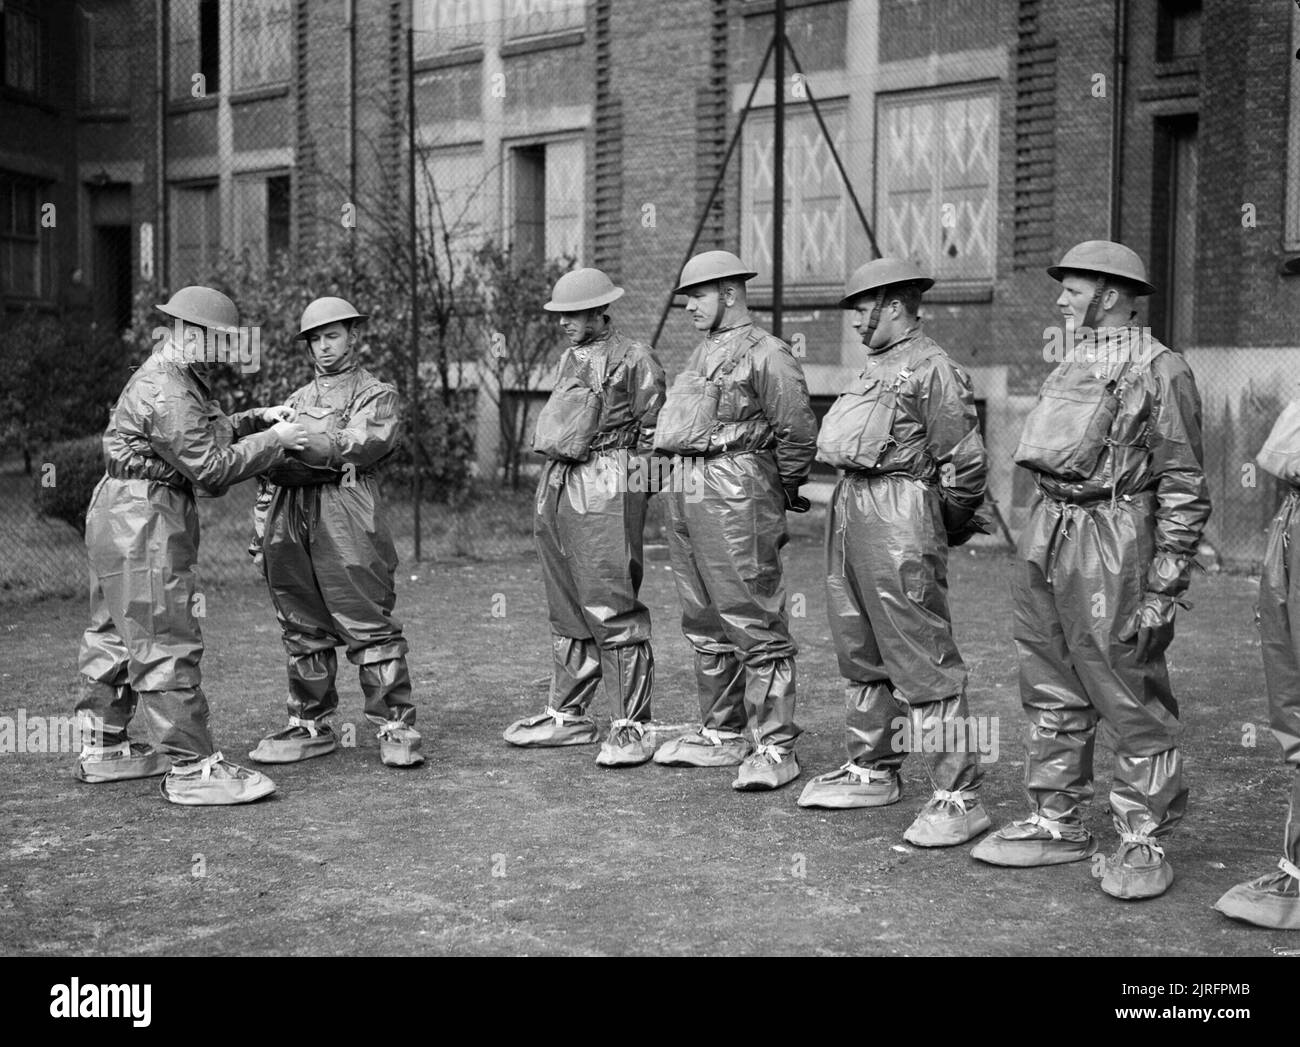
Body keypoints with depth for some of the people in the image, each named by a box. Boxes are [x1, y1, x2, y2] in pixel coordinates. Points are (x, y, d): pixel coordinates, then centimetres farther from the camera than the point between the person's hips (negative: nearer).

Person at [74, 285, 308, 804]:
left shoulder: (176, 377, 16)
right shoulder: (165, 392, -18)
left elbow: (206, 433, 21)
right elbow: (211, 467, -20)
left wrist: (257, 418, 8)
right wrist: (273, 440, -13)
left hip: (123, 516, 12)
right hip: (142, 520, -12)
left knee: (115, 633, 16)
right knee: (166, 643, -11)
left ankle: (104, 747, 26)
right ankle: (192, 767, -10)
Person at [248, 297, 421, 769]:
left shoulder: (377, 395, 7)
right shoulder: (298, 398, 24)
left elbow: (353, 449, -9)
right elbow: (274, 462, 16)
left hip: (348, 522, -6)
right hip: (291, 522, 6)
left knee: (369, 625, -7)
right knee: (302, 628, 9)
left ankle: (395, 726, -3)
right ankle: (310, 725, 19)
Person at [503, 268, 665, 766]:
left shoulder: (634, 360, -4)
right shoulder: (569, 360, 19)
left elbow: (652, 430, -3)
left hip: (608, 488, -8)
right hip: (556, 487, 8)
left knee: (612, 610, -10)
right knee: (567, 612, 12)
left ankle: (632, 727, -5)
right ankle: (568, 715, 22)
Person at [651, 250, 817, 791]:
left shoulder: (766, 354, -9)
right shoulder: (703, 353, 19)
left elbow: (799, 432, -12)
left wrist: (782, 494, -3)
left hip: (736, 492, -10)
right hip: (686, 490, 10)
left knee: (755, 625, -7)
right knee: (705, 624, 14)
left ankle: (774, 748, -2)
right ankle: (722, 735, 24)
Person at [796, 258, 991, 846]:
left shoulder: (932, 369, -10)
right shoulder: (876, 367, 18)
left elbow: (966, 461, -11)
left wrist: (948, 528, -2)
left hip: (898, 515, -10)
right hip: (851, 506, 10)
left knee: (922, 660, -10)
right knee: (860, 651, 16)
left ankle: (958, 797, -8)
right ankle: (872, 771, 29)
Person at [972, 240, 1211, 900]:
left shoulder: (1160, 372, -9)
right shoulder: (1071, 367, 15)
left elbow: (1184, 489, -11)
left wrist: (1163, 589, -15)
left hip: (1112, 542, -8)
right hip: (1045, 537, 8)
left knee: (1130, 701, 0)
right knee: (1051, 695, 13)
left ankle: (1143, 841, 10)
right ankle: (1056, 824, 24)